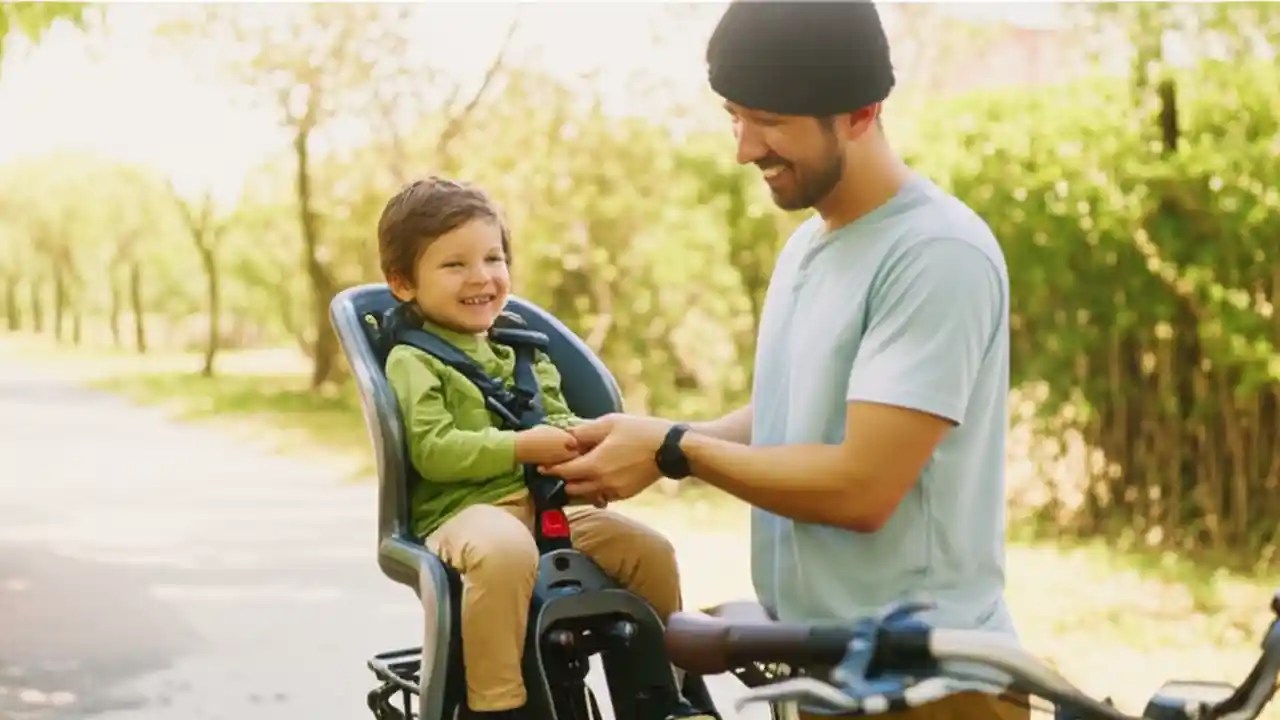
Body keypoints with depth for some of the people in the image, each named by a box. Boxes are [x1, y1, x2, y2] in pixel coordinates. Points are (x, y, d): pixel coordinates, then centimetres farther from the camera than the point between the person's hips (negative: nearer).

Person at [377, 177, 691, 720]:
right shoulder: (413, 361, 0)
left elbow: (557, 420, 18)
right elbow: (432, 451, -13)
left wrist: (581, 443, -7)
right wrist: (522, 447, -21)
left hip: (546, 502, 7)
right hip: (463, 508, -7)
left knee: (649, 550, -7)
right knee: (503, 550, -41)